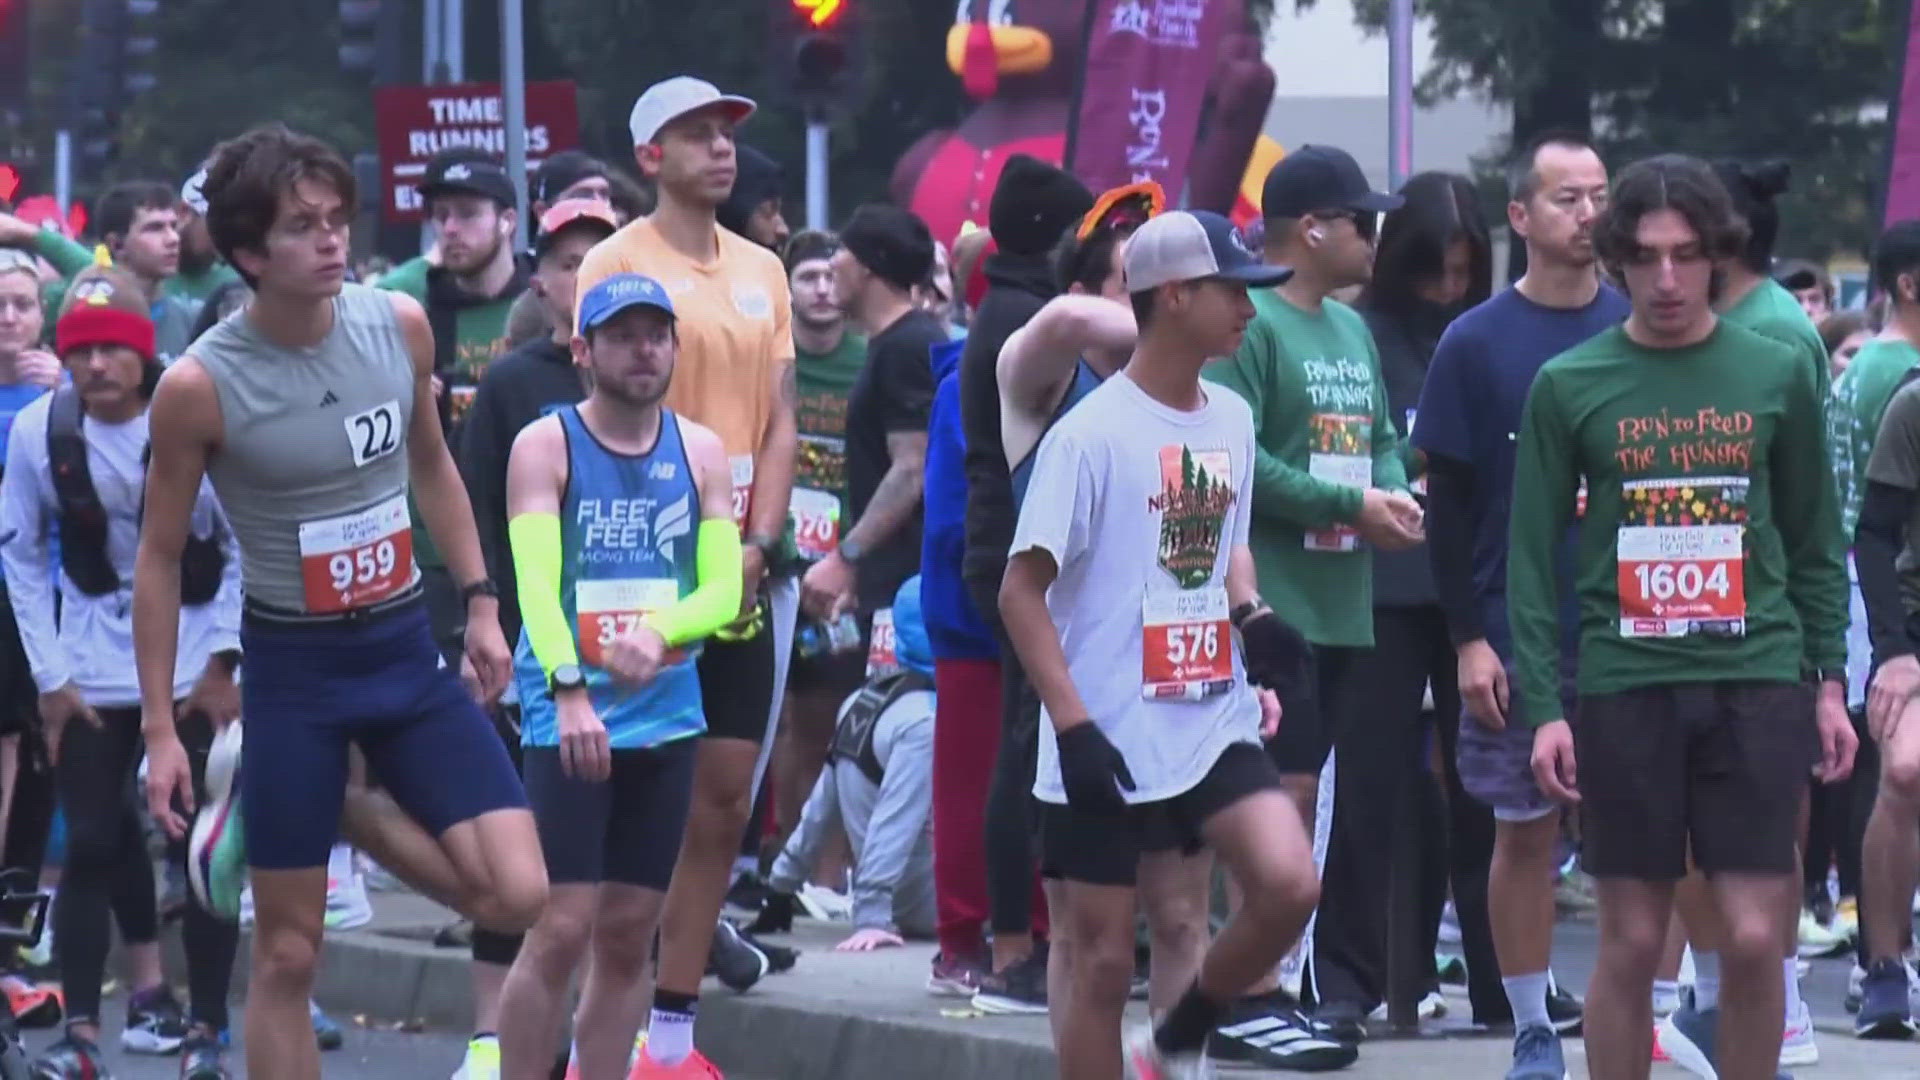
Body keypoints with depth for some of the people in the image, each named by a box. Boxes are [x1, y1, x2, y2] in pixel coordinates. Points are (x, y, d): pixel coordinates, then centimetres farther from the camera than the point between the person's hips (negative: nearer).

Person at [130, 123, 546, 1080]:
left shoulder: (399, 326, -4)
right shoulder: (200, 386, -16)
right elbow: (160, 557, -5)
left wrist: (479, 603, 11)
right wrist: (160, 730, -6)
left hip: (405, 649, 4)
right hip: (292, 667, -4)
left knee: (517, 896, -8)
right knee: (288, 953, 1)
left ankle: (340, 812, 17)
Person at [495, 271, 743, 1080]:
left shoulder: (700, 452, 8)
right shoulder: (546, 446, -4)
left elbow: (724, 588, 1)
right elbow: (536, 580, -17)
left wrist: (660, 632, -21)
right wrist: (568, 689, -32)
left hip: (667, 717, 4)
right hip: (569, 720, -4)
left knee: (630, 935, 8)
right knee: (562, 928, -10)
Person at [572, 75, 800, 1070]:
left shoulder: (763, 271, 13)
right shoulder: (618, 263, -4)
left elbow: (778, 423, 11)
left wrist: (755, 548, -3)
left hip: (741, 570, 6)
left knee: (725, 796, 5)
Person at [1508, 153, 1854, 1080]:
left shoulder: (1779, 375, 5)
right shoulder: (1568, 386, 1)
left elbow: (1814, 544, 11)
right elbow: (1533, 558, 2)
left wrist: (1829, 682, 7)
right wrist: (1543, 707, -4)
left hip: (1756, 682, 1)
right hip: (1623, 687, -1)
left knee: (1753, 937, -3)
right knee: (1632, 942, 3)